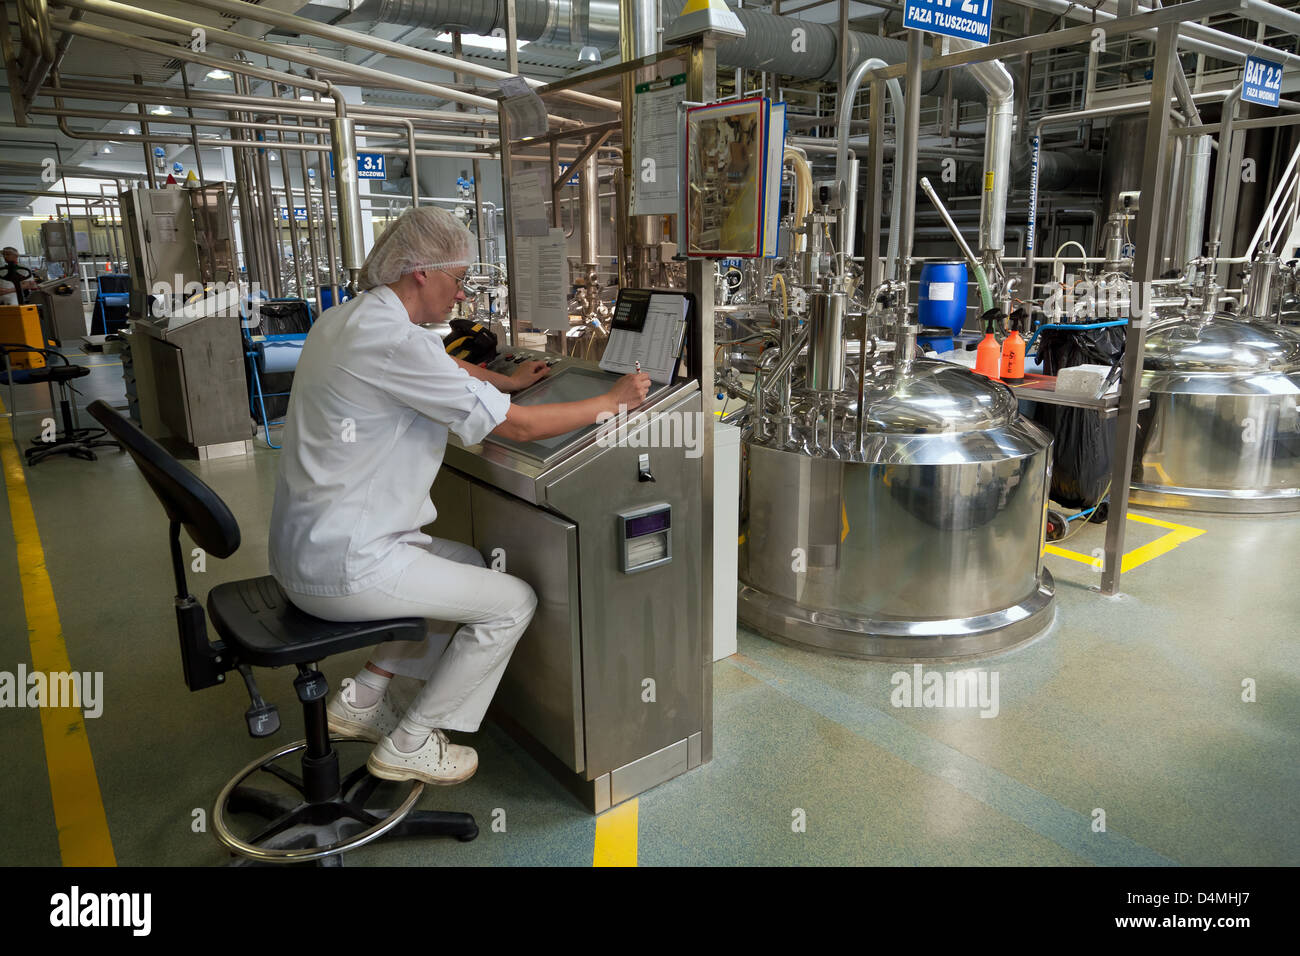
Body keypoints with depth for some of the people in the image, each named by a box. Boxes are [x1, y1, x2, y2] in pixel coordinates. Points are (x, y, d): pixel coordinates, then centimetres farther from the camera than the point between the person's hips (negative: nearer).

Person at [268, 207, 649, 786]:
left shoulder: (344, 319, 8)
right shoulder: (393, 343, -23)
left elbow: (439, 365, 27)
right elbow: (516, 426, -20)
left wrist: (506, 380, 35)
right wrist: (613, 401, -8)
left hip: (304, 551, 10)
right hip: (345, 568, -10)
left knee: (469, 564, 25)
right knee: (512, 602, -1)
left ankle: (363, 699, 25)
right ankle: (409, 744, 11)